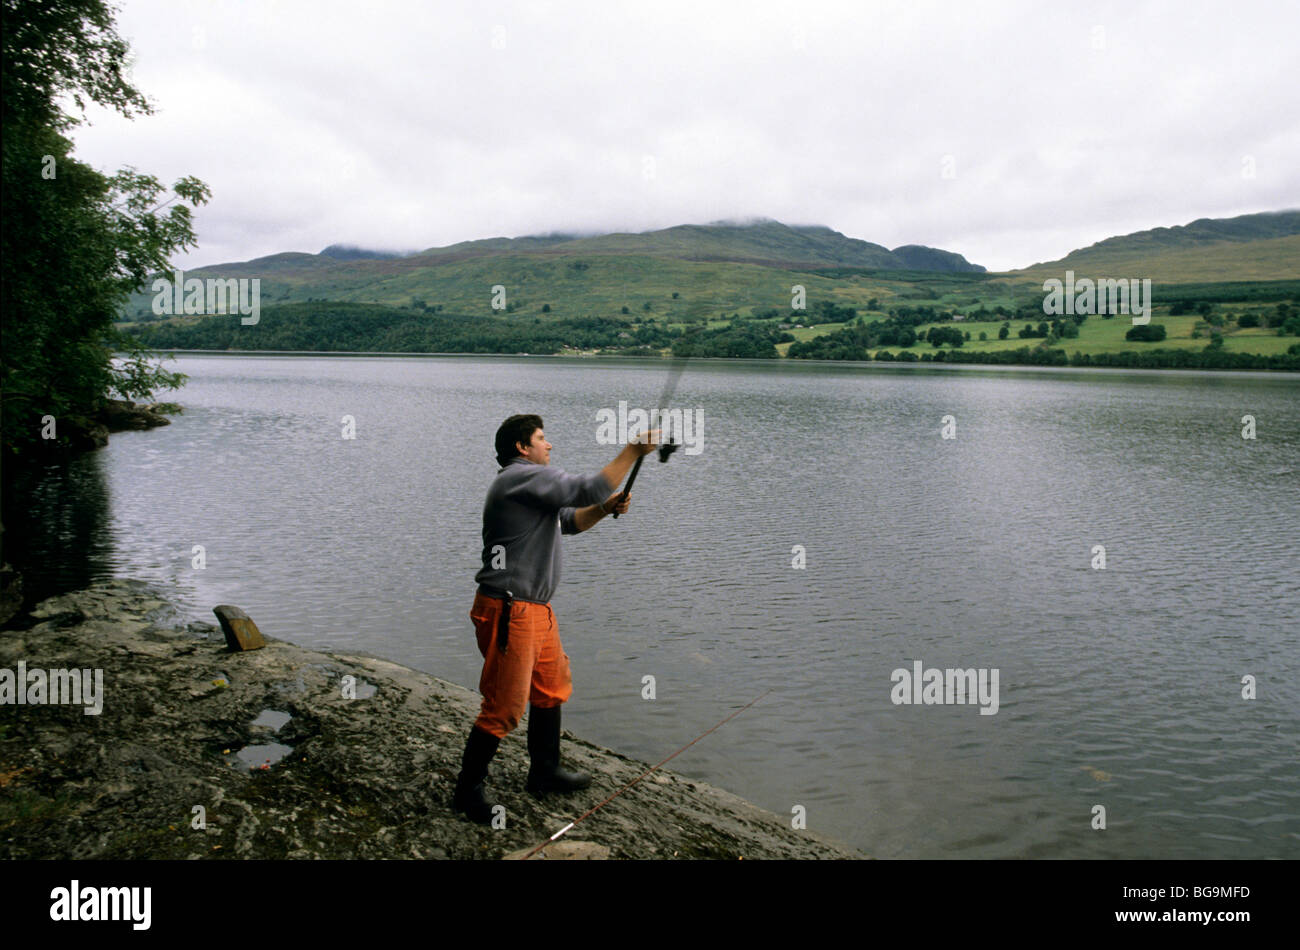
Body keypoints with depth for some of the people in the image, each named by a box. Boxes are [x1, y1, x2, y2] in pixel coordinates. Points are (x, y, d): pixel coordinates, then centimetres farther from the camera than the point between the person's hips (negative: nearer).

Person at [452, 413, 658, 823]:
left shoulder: (528, 483, 18)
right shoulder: (524, 478, -16)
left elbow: (569, 521, 21)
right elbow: (587, 488, -22)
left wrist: (604, 509, 3)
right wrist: (632, 452, -14)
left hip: (535, 610, 11)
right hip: (509, 612, -11)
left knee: (552, 688, 20)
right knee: (504, 707, -3)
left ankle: (545, 772, 35)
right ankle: (468, 790, 13)